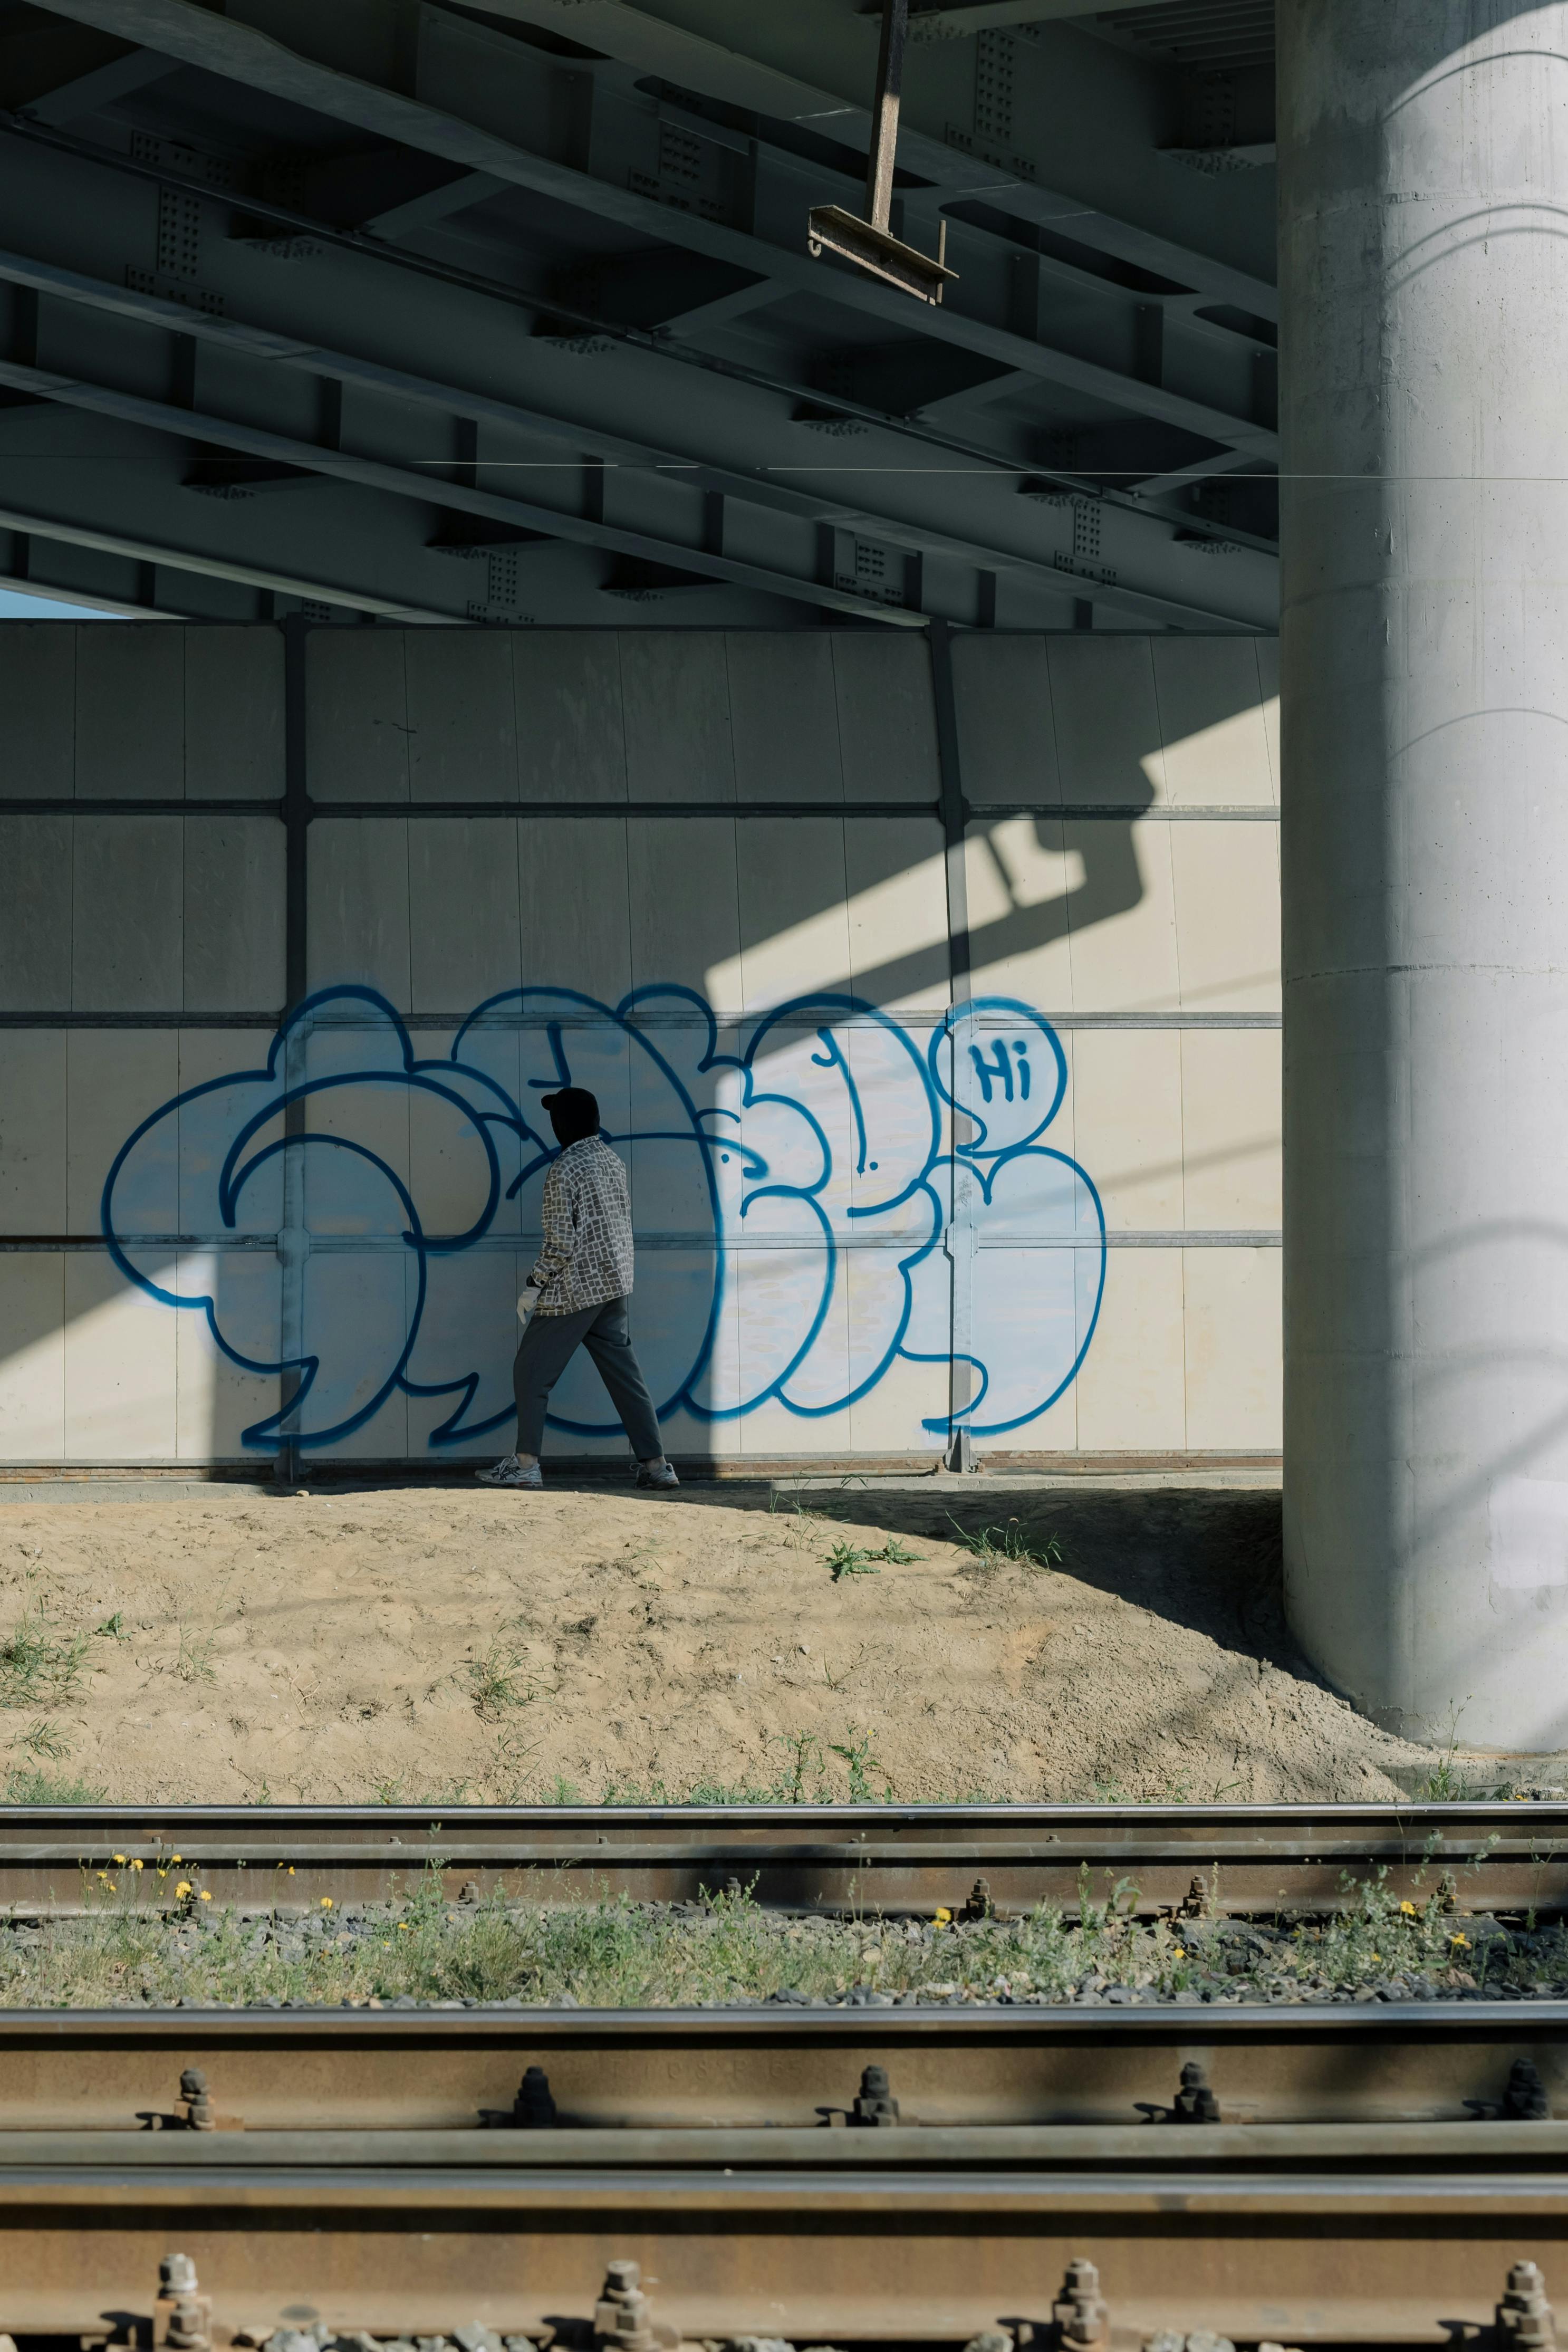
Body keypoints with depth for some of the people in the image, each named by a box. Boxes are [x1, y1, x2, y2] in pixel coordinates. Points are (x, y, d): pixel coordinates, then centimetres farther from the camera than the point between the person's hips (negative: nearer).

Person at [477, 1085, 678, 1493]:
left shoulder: (564, 1171, -16)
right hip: (613, 1285, 7)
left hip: (573, 1291, -7)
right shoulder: (612, 1161, 8)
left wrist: (535, 1284, -10)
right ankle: (655, 1464, 5)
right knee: (624, 1373, 8)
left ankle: (526, 1464, 2)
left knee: (531, 1371, 3)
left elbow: (562, 1241, -18)